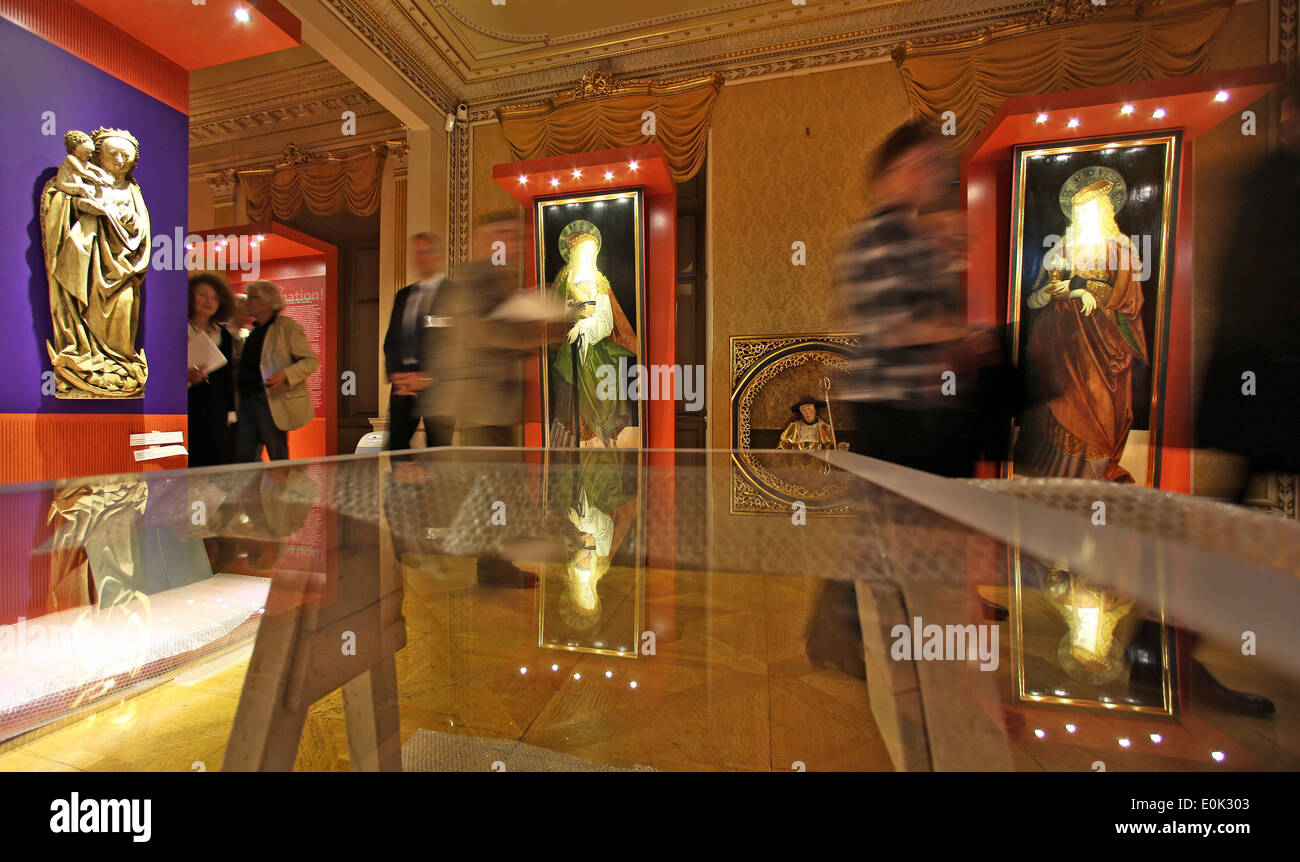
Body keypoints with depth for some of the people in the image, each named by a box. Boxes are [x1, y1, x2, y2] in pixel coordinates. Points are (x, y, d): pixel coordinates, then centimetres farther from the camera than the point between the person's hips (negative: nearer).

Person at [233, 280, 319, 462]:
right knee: (243, 458, 8)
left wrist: (285, 374, -23)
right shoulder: (254, 330, 19)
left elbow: (312, 361, -9)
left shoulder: (287, 326, -3)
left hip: (273, 402, -7)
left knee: (278, 459, -1)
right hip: (246, 402, 8)